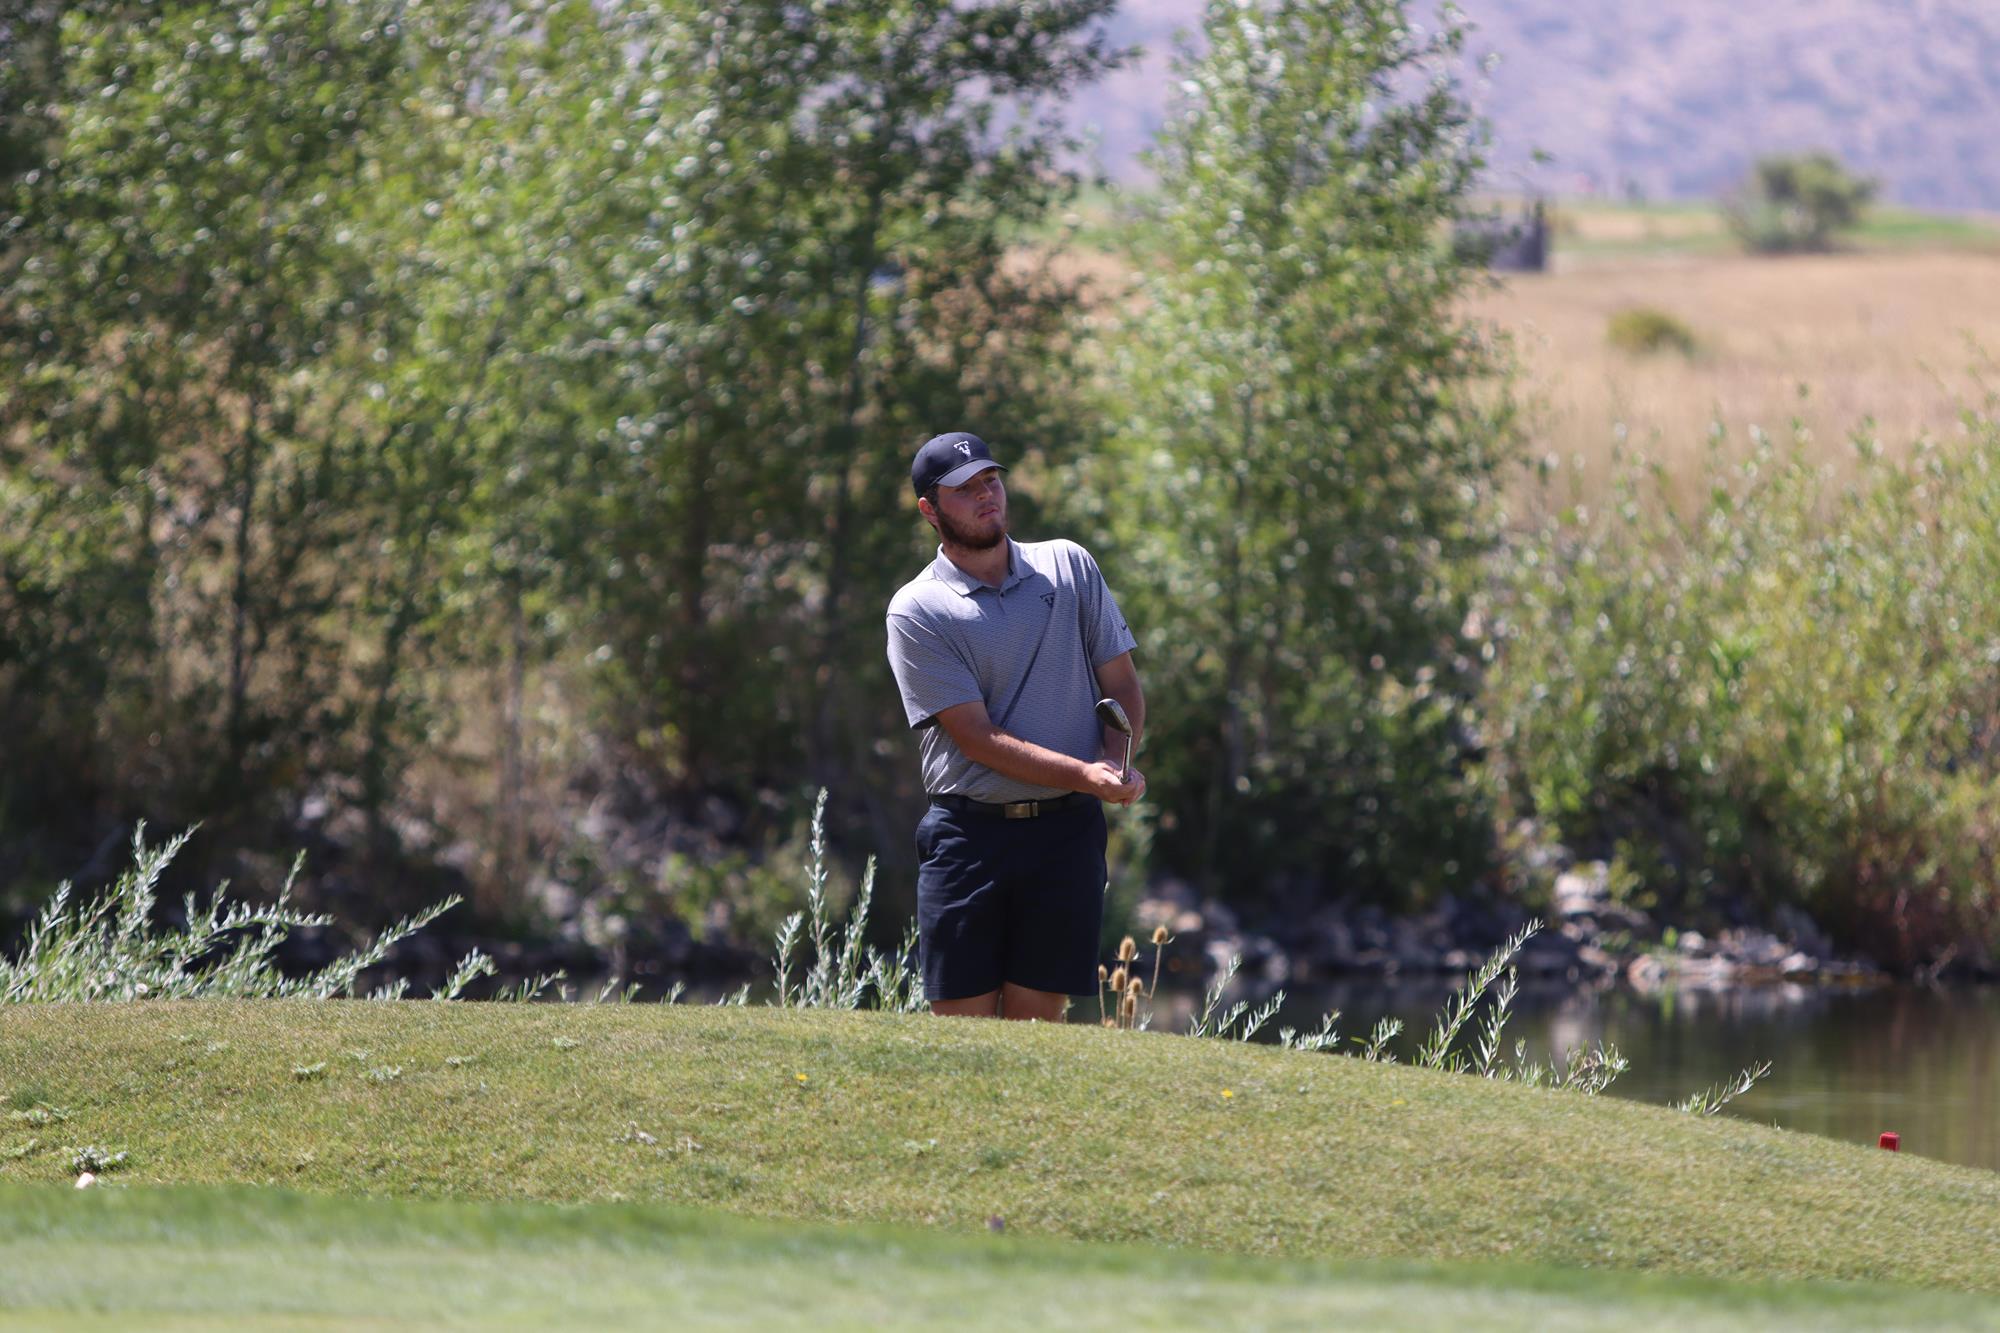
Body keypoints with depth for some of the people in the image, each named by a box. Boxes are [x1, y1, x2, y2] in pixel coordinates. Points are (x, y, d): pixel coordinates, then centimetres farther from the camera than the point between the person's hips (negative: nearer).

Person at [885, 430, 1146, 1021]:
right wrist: (1084, 775, -19)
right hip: (970, 833, -2)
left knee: (1035, 1018, 0)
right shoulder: (917, 611, -1)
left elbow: (1122, 685, 13)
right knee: (961, 1025, -4)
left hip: (1067, 833, 2)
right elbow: (977, 738, -9)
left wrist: (1117, 761, -8)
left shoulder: (1070, 566, 11)